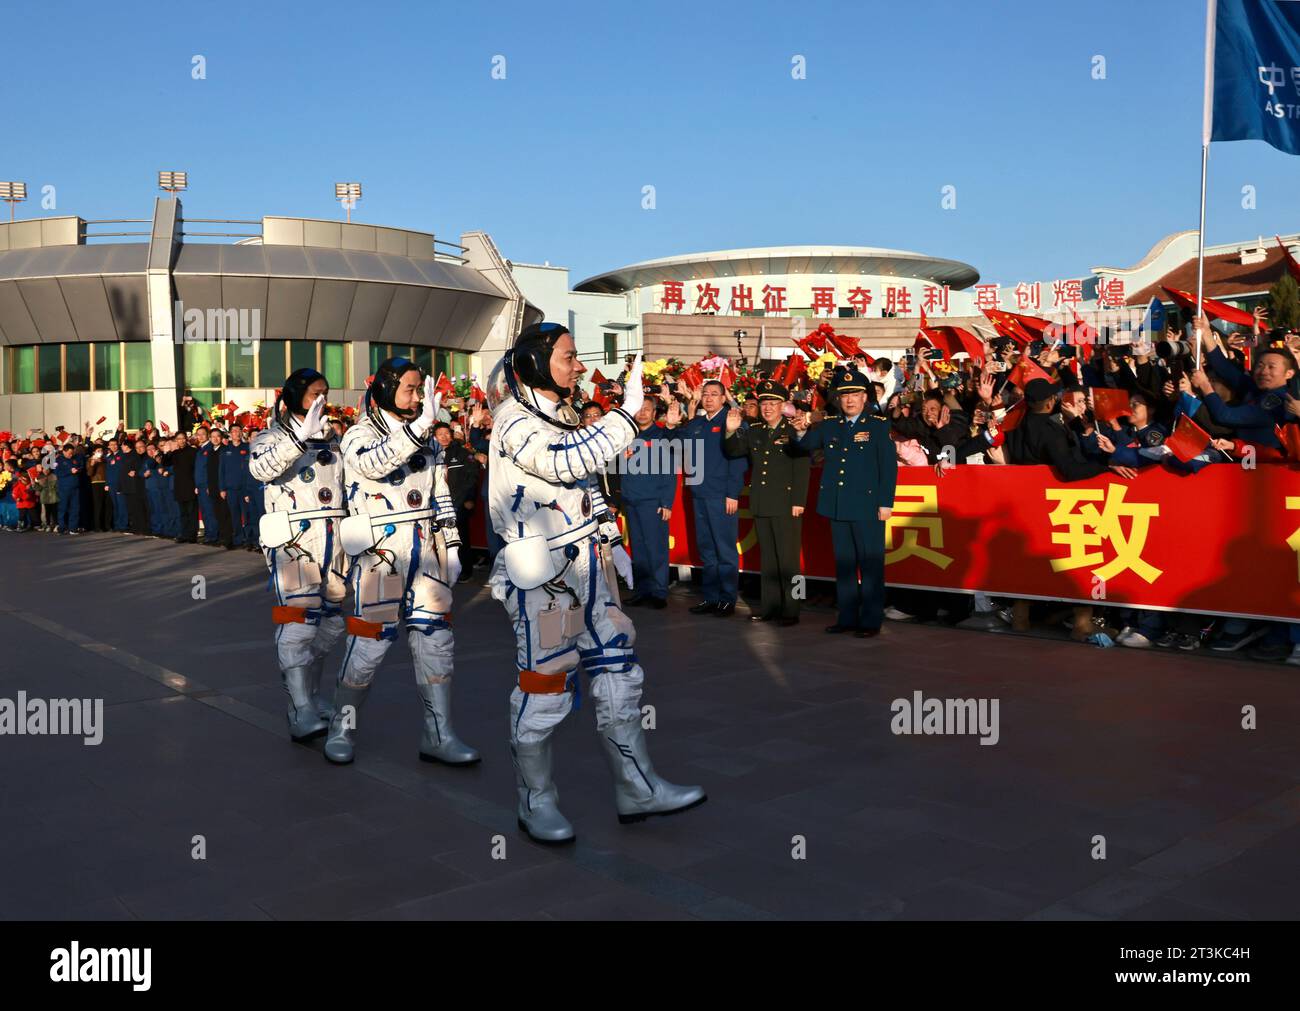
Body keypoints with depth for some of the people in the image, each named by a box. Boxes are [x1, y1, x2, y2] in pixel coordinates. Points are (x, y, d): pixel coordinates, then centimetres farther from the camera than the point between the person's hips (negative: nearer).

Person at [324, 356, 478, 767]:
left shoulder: (427, 439, 18)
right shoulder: (360, 434, -2)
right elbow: (375, 463, -25)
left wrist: (452, 545, 13)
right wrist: (418, 426, -34)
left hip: (427, 549, 6)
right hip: (380, 549, -6)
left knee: (436, 639, 4)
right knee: (370, 639, -5)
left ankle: (438, 736, 10)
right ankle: (342, 727, 14)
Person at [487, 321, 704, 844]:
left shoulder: (562, 416, 16)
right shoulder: (515, 422, -12)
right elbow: (566, 462, -30)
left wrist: (610, 541, 18)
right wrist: (627, 411, -29)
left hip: (587, 563, 9)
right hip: (542, 571, -9)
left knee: (617, 672, 9)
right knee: (544, 687, -1)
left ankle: (637, 789, 18)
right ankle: (536, 802, 15)